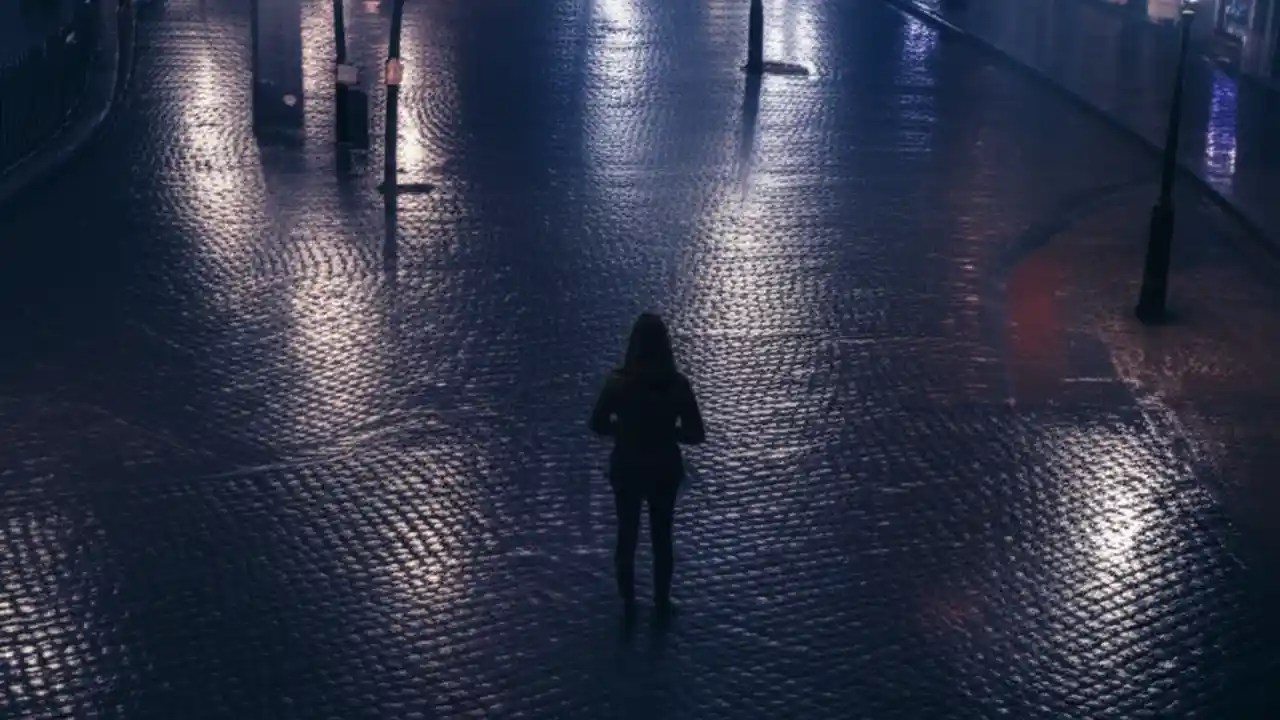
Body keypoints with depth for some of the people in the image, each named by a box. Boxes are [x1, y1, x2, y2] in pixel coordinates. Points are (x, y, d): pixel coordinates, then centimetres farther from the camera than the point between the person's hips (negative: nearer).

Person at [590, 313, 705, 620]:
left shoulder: (618, 382, -19)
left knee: (627, 535, 19)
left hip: (626, 468, 0)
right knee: (662, 537, 19)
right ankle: (662, 602, 31)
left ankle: (628, 603, 31)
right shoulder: (677, 384, -19)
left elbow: (598, 425, -7)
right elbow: (696, 434, -13)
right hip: (664, 469, 0)